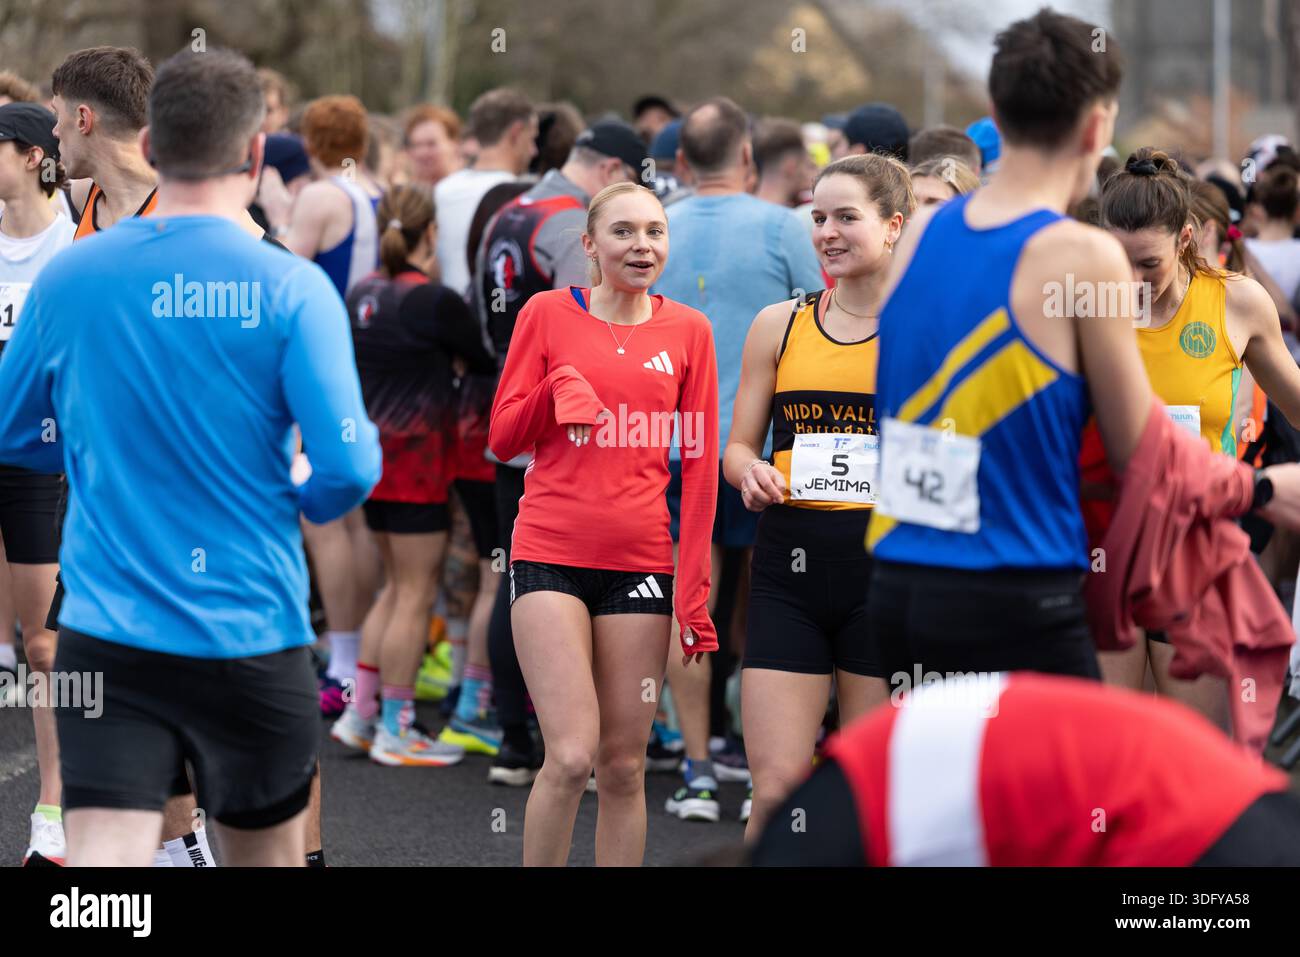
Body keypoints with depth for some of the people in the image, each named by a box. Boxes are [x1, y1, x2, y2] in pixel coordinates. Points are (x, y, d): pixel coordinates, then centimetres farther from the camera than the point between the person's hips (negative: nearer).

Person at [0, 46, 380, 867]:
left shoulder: (69, 278, -1)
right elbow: (348, 468, -15)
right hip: (250, 638, -1)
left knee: (101, 860, -6)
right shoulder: (292, 289, -11)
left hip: (104, 640, 1)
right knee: (268, 854, 18)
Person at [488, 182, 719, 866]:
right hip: (551, 554, -2)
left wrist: (694, 588, 2)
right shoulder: (548, 313, 3)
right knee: (571, 757, -13)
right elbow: (503, 439, 6)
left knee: (624, 765, 5)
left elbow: (700, 464, 8)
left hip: (640, 564, 2)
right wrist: (554, 390, -14)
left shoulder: (688, 330, 7)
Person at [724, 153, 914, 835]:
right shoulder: (779, 325, 9)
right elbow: (739, 445, 14)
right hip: (790, 558, 2)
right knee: (777, 786, -4)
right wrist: (752, 473, -8)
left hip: (887, 559, -2)